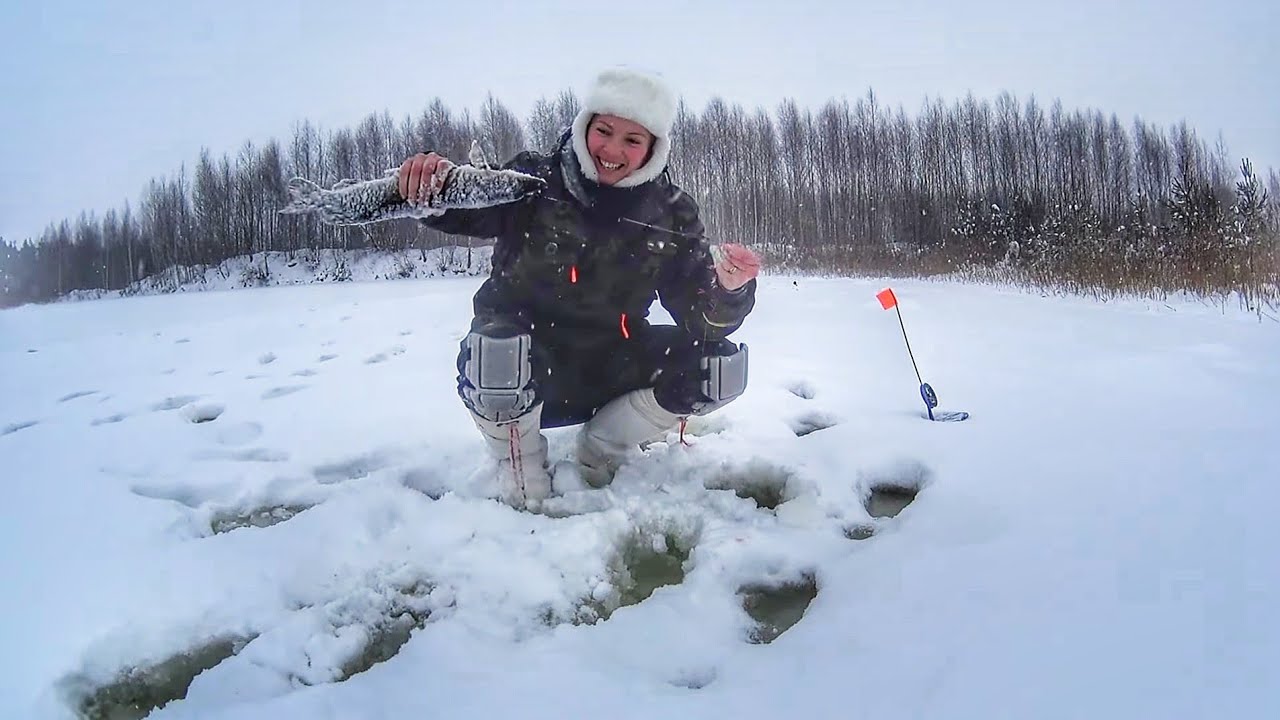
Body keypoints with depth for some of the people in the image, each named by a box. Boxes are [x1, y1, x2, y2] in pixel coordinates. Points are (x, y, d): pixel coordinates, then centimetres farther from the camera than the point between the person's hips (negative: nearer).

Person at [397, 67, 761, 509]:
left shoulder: (670, 215, -4)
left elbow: (701, 315, -9)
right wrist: (432, 184, -45)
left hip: (610, 371, 3)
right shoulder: (534, 182, -10)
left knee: (719, 364, -11)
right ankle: (524, 482, -6)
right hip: (517, 377, -3)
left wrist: (727, 290, -30)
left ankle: (600, 449, 8)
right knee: (496, 347, -37)